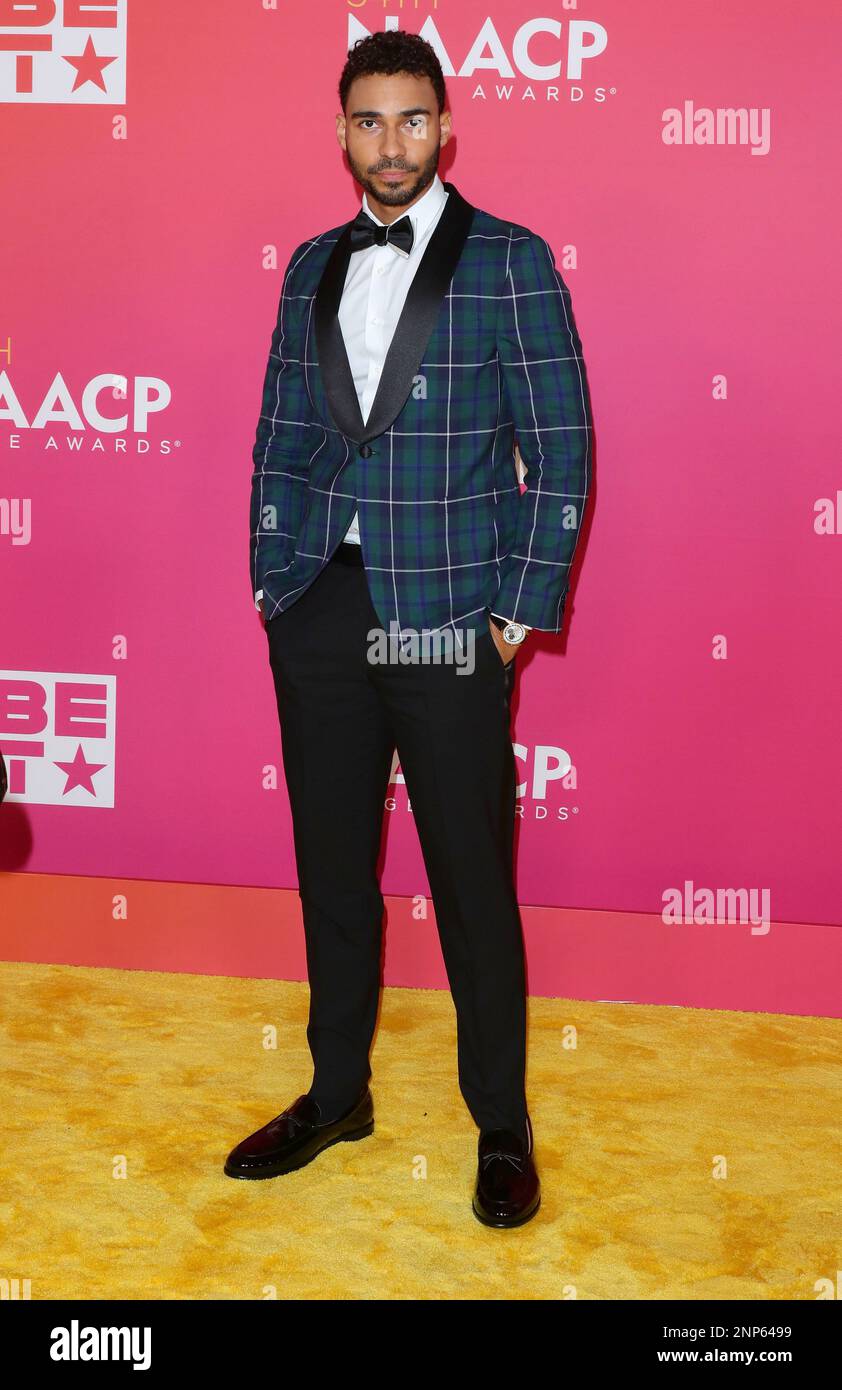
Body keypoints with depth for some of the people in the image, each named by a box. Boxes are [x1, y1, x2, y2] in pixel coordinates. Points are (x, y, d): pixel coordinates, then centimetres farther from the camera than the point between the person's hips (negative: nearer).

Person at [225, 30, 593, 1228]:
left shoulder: (511, 263, -3)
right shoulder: (312, 267, 11)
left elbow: (561, 448, -5)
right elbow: (280, 438, 14)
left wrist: (523, 612, -8)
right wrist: (275, 579, 6)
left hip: (448, 624, -4)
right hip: (320, 620, 5)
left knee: (472, 883, 4)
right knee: (332, 868, 14)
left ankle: (503, 1129, 21)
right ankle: (337, 1094, 31)